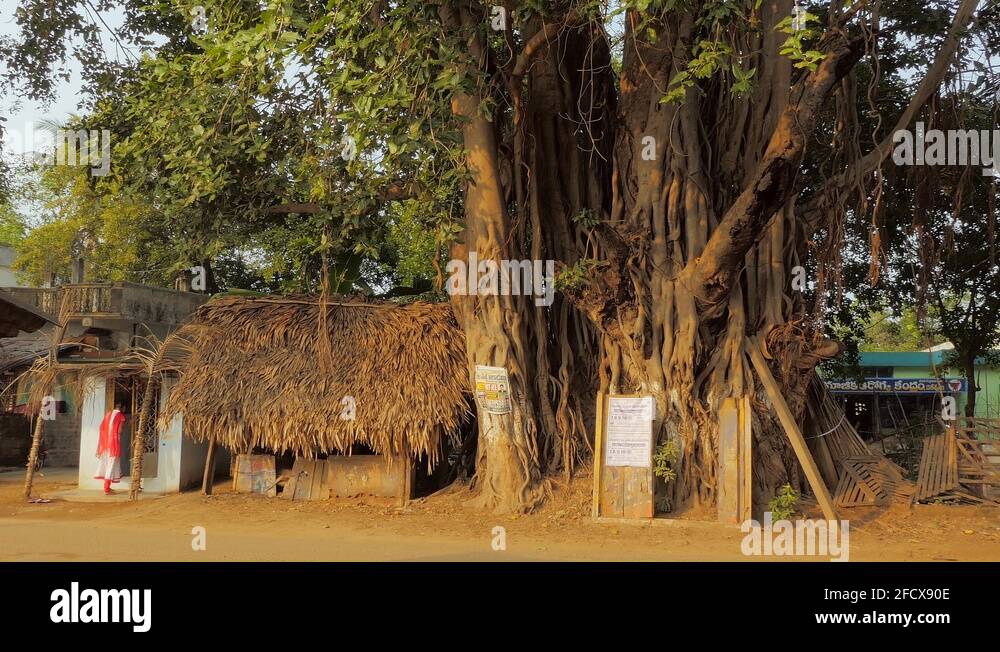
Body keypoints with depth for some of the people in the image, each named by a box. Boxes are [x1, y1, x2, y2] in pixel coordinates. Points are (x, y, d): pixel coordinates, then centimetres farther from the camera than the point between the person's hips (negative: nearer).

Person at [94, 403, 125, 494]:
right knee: (112, 464, -3)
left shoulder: (108, 414, 12)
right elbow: (119, 430, -9)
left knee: (105, 462, 12)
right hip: (114, 441, -6)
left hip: (105, 441, 6)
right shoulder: (121, 416, -5)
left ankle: (106, 487, 15)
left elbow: (101, 426, 7)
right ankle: (107, 489, -6)